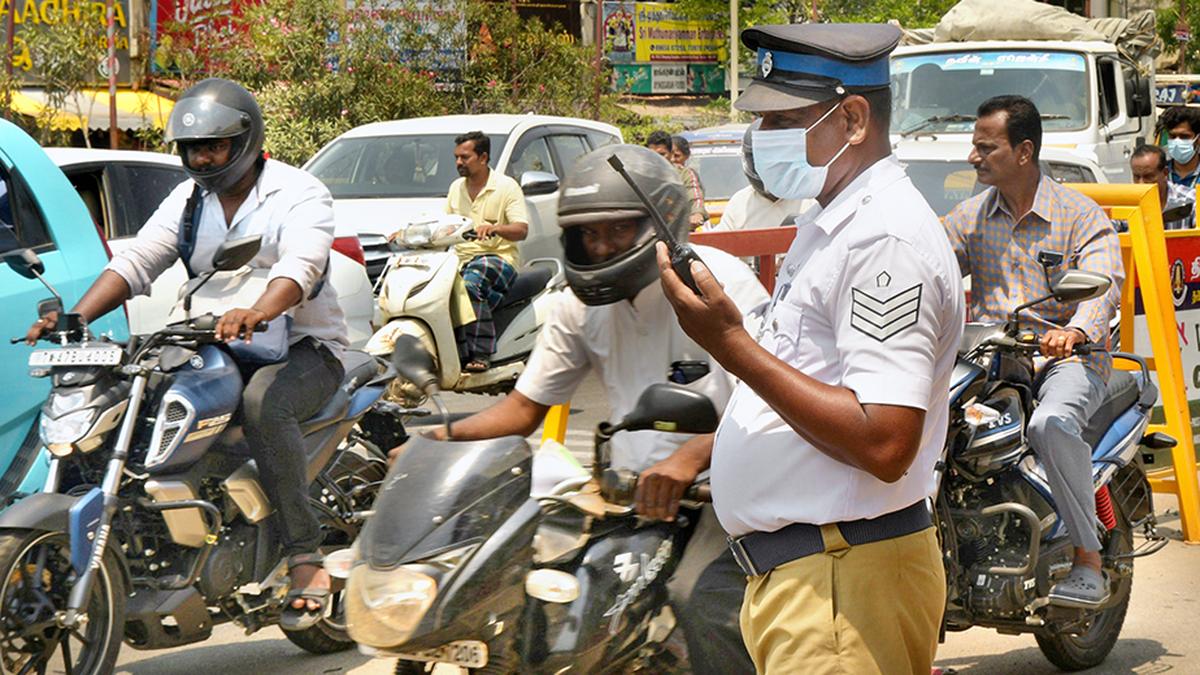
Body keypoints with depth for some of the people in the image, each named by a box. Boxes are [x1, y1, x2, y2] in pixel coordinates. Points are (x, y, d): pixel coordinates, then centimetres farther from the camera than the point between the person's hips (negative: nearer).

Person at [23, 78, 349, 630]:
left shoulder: (298, 193, -9)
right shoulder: (187, 200, 11)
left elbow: (301, 265, -28)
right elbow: (135, 261, 0)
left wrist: (256, 313, -50)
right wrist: (74, 318, -17)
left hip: (303, 347, -7)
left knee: (263, 402, -38)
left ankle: (306, 562, -36)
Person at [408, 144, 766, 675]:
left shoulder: (720, 282, -10)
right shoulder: (582, 307, 10)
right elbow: (526, 404, 15)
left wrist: (690, 457, -33)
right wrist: (445, 436, -3)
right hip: (634, 486, 6)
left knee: (698, 595, -32)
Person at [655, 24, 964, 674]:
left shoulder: (888, 240, -17)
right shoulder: (825, 225, 17)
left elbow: (885, 443, -27)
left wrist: (731, 345, -23)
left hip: (841, 581, -10)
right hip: (792, 568, 10)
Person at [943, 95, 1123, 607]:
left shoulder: (1082, 216, -1)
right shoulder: (971, 215, 14)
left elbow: (1104, 284, -16)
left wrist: (1076, 329, -39)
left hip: (1068, 357, -5)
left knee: (1051, 423, -38)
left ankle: (1089, 561, -27)